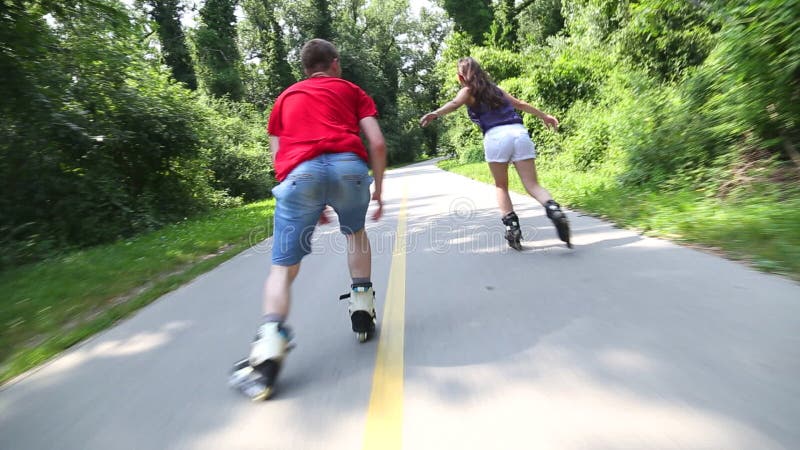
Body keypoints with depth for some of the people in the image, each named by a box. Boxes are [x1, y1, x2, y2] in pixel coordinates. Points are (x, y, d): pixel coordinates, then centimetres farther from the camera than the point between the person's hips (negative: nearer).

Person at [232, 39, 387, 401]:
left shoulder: (285, 97, 32)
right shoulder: (351, 90, 27)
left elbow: (277, 156, 23)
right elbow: (377, 144, 12)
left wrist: (312, 204, 28)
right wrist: (378, 191, 21)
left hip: (299, 173, 1)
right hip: (348, 166, 0)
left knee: (283, 268, 7)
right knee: (355, 232, 28)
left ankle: (270, 344, -11)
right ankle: (362, 308, 26)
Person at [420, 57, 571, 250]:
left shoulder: (468, 91, 14)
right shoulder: (495, 88, 30)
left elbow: (455, 103, -9)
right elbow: (520, 104, 37)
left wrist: (435, 114, -26)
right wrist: (544, 116, 47)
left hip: (496, 136, -4)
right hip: (520, 132, 4)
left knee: (501, 186, 14)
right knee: (532, 185, 4)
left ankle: (511, 227, 4)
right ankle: (554, 210, -22)